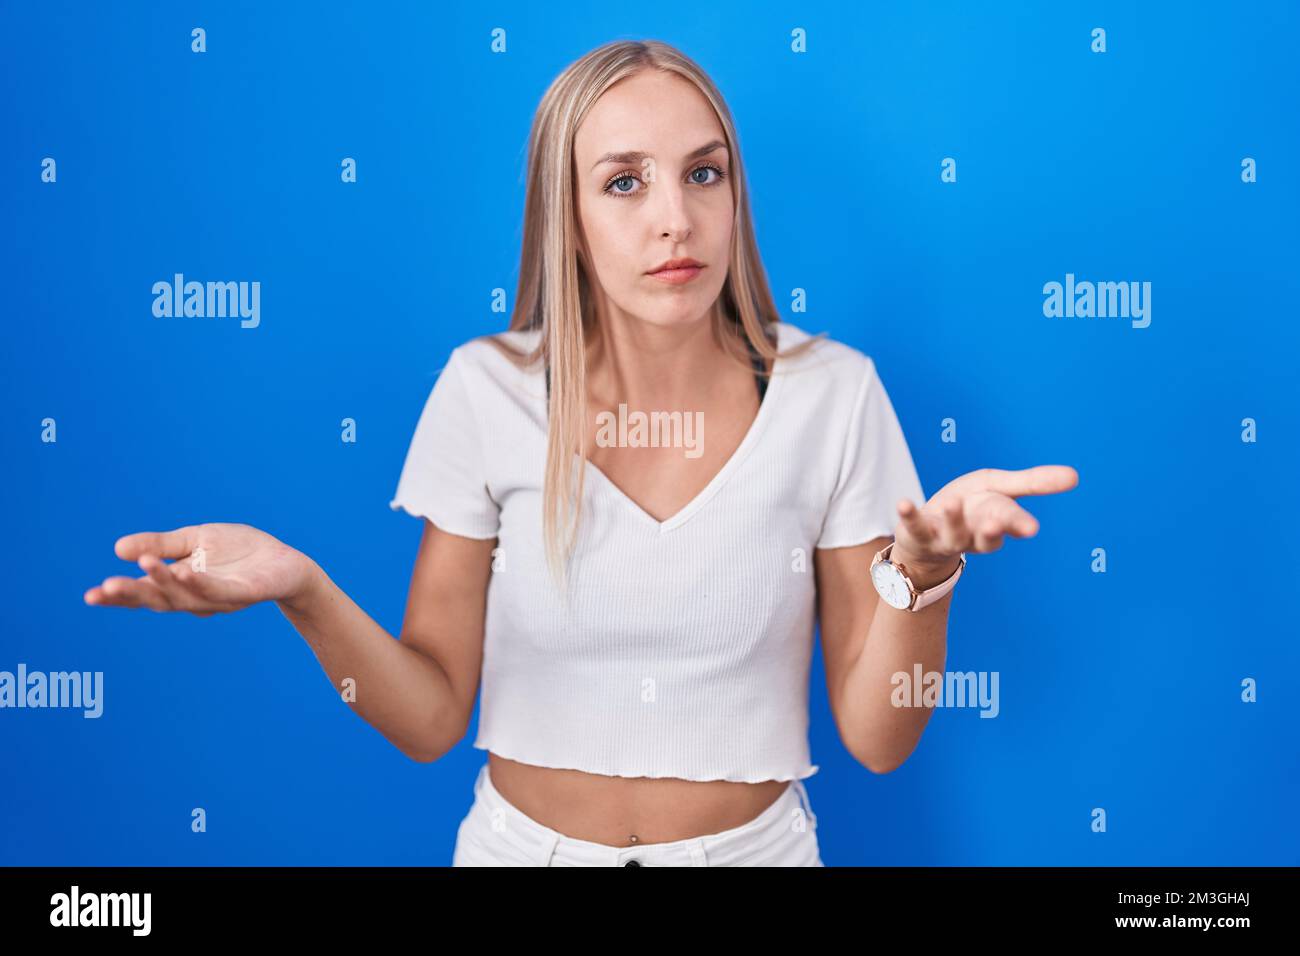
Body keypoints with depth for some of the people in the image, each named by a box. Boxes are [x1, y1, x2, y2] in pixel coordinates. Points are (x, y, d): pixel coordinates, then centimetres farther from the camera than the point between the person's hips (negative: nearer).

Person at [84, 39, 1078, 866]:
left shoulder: (831, 393, -12)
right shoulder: (487, 391, -11)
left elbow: (878, 736, -9)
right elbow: (430, 717, -7)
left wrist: (923, 562, -26)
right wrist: (305, 594, -24)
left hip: (756, 846, 0)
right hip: (523, 844, 1)